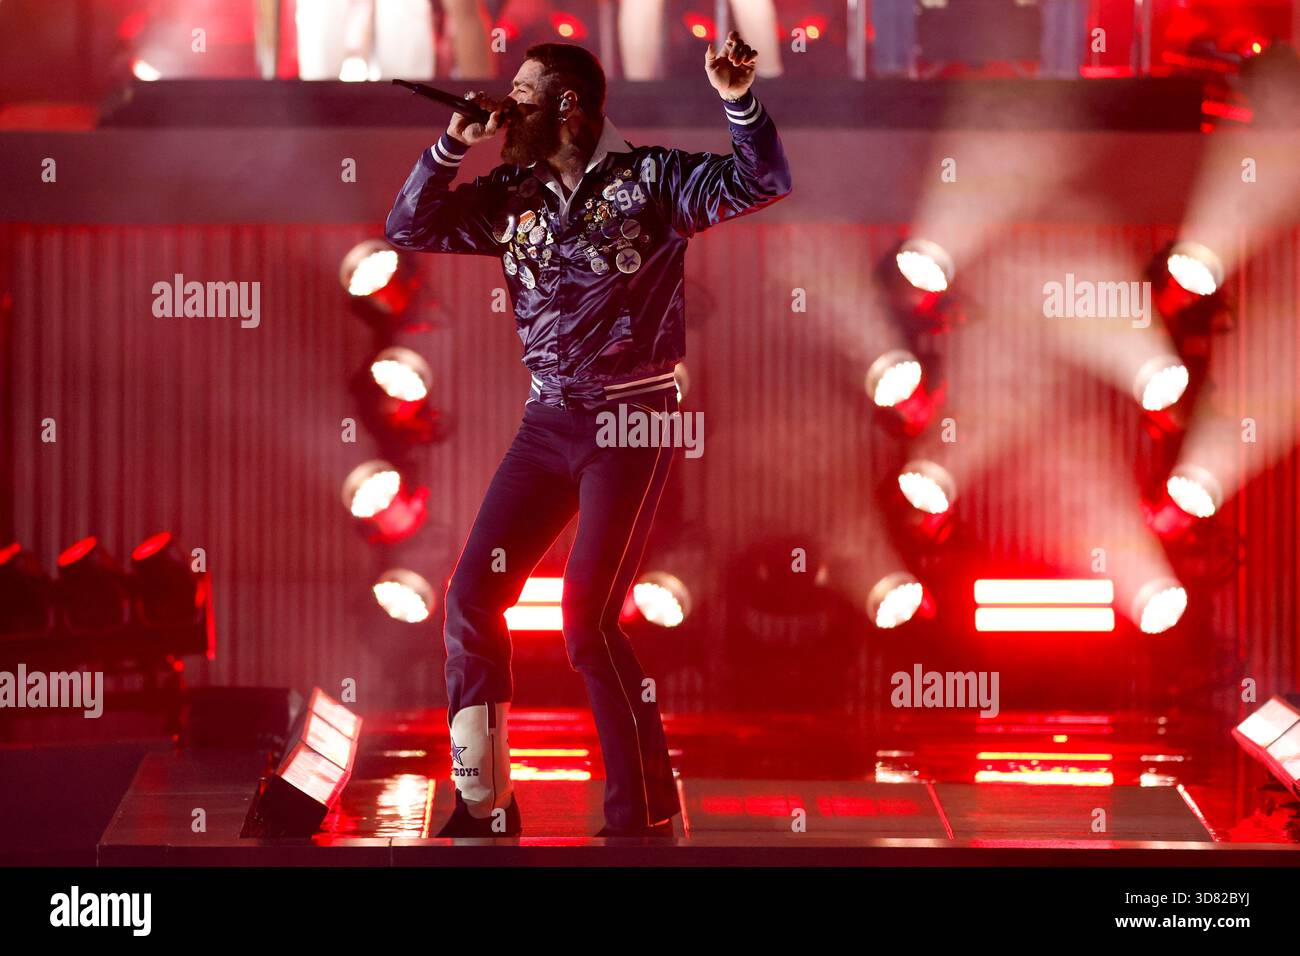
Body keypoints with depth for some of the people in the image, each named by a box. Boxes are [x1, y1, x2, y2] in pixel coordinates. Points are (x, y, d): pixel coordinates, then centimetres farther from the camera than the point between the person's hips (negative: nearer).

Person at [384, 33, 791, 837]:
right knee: (473, 594, 0)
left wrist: (740, 103, -28)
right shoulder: (511, 197, 9)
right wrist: (453, 146, -1)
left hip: (634, 418, -6)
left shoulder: (650, 179, -5)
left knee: (587, 618, -12)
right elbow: (410, 229, 12)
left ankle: (646, 815, 1)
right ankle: (484, 806, 10)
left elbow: (764, 183, -12)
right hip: (549, 420, 6)